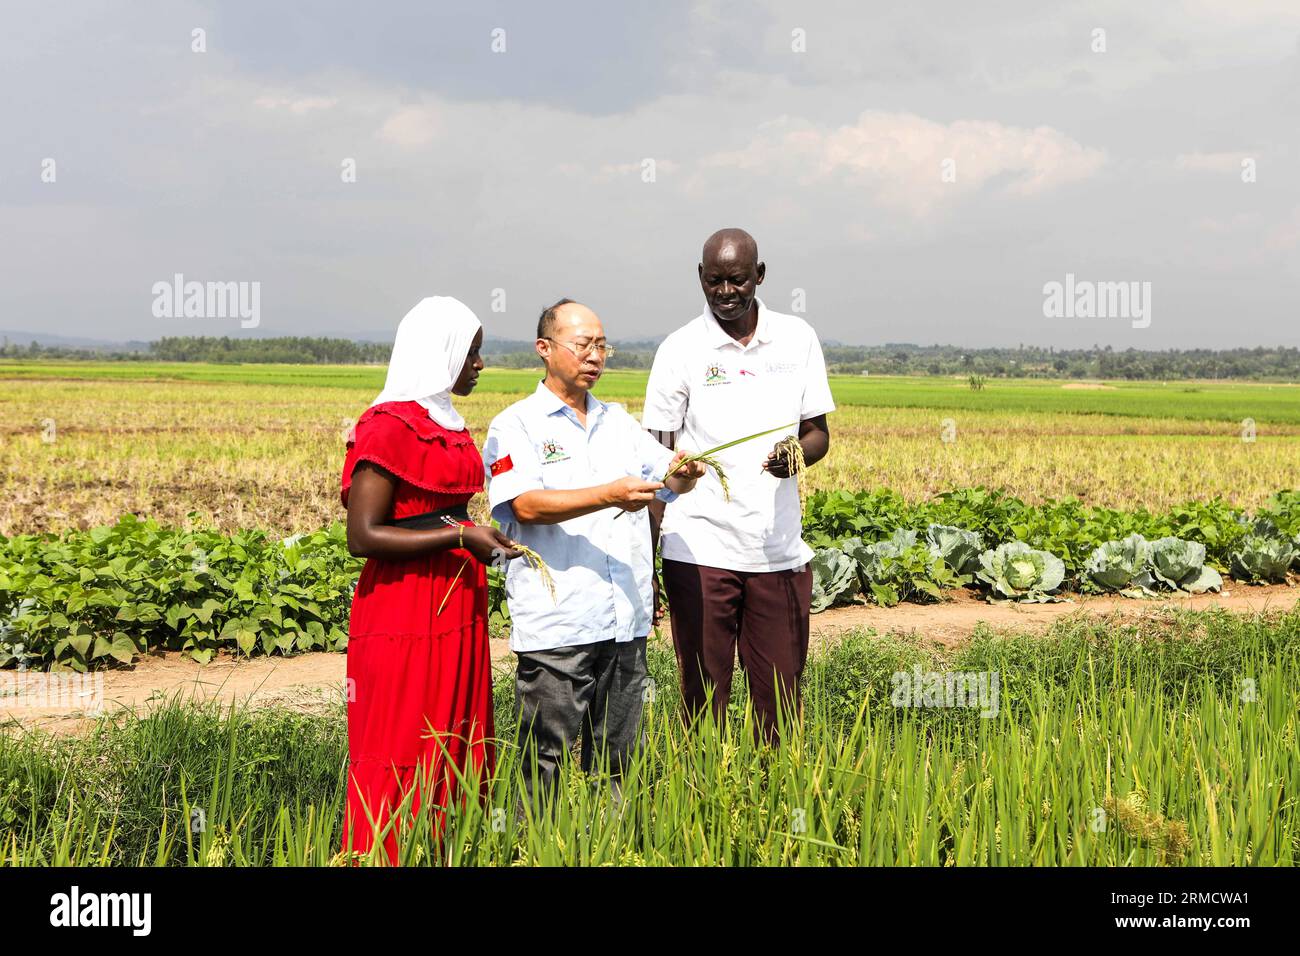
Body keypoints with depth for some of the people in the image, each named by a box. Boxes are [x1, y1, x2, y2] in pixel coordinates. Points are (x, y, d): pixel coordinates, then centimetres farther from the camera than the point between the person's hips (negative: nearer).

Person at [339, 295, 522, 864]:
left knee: (455, 751, 11)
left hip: (455, 606, 9)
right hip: (404, 617, -9)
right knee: (401, 762, -2)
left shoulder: (448, 423, 13)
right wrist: (459, 536, -18)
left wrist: (482, 541, 8)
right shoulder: (389, 427, -14)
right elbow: (362, 536, -19)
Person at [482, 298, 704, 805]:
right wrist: (609, 495, -24)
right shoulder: (515, 426, 0)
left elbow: (669, 479, 12)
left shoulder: (619, 422, 18)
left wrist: (685, 472, -12)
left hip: (626, 621, 6)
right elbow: (526, 505, -15)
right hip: (557, 625, -5)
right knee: (548, 763, -2)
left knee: (619, 762, 12)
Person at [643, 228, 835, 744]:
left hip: (779, 550, 2)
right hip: (699, 551, -2)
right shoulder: (682, 349, -1)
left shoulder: (798, 339, 6)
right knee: (703, 697, 4)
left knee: (780, 700, 7)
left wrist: (797, 454, -14)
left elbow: (819, 433, 11)